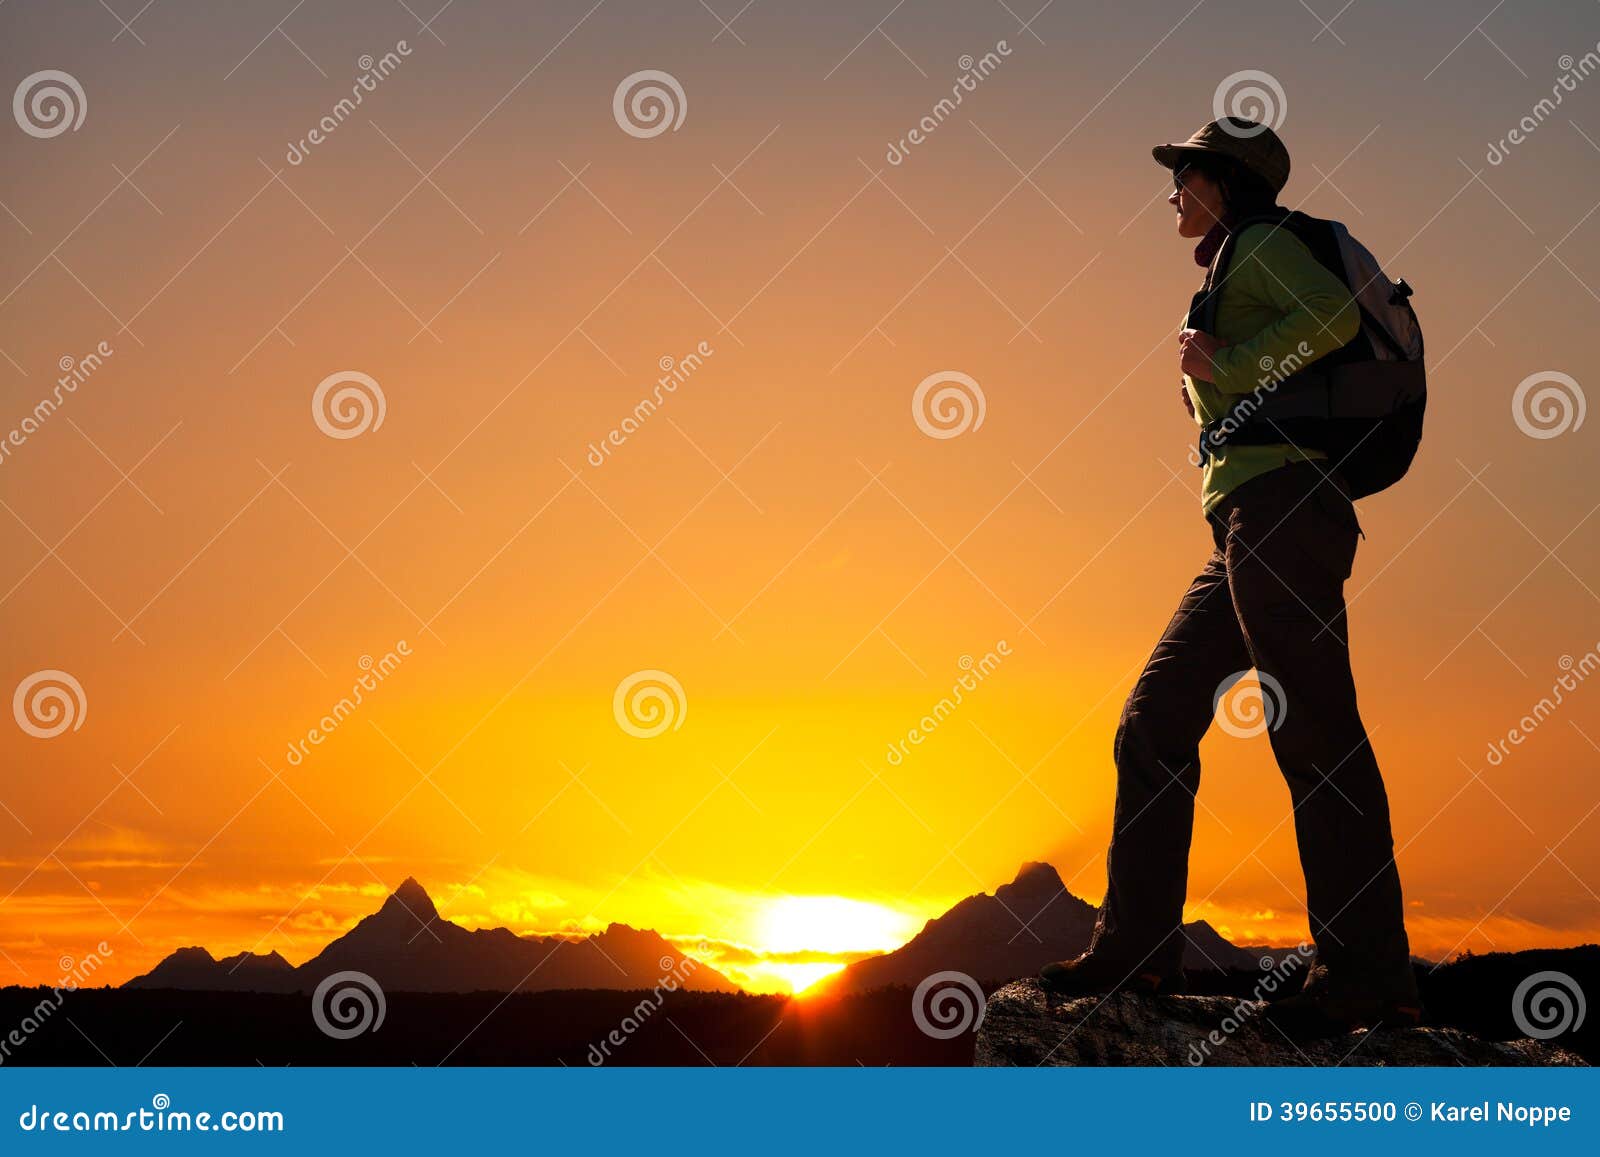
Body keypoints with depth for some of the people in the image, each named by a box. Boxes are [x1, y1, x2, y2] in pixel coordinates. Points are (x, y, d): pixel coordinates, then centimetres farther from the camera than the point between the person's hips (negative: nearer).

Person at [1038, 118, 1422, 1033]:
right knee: (1156, 720, 7)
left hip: (1280, 502, -10)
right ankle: (1138, 949, 9)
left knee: (1315, 734, -12)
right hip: (1249, 525, 10)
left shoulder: (1263, 242, 1)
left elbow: (1336, 315, -19)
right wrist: (1208, 393, 18)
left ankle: (1370, 973, -11)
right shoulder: (1239, 275, 28)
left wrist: (1230, 367, -11)